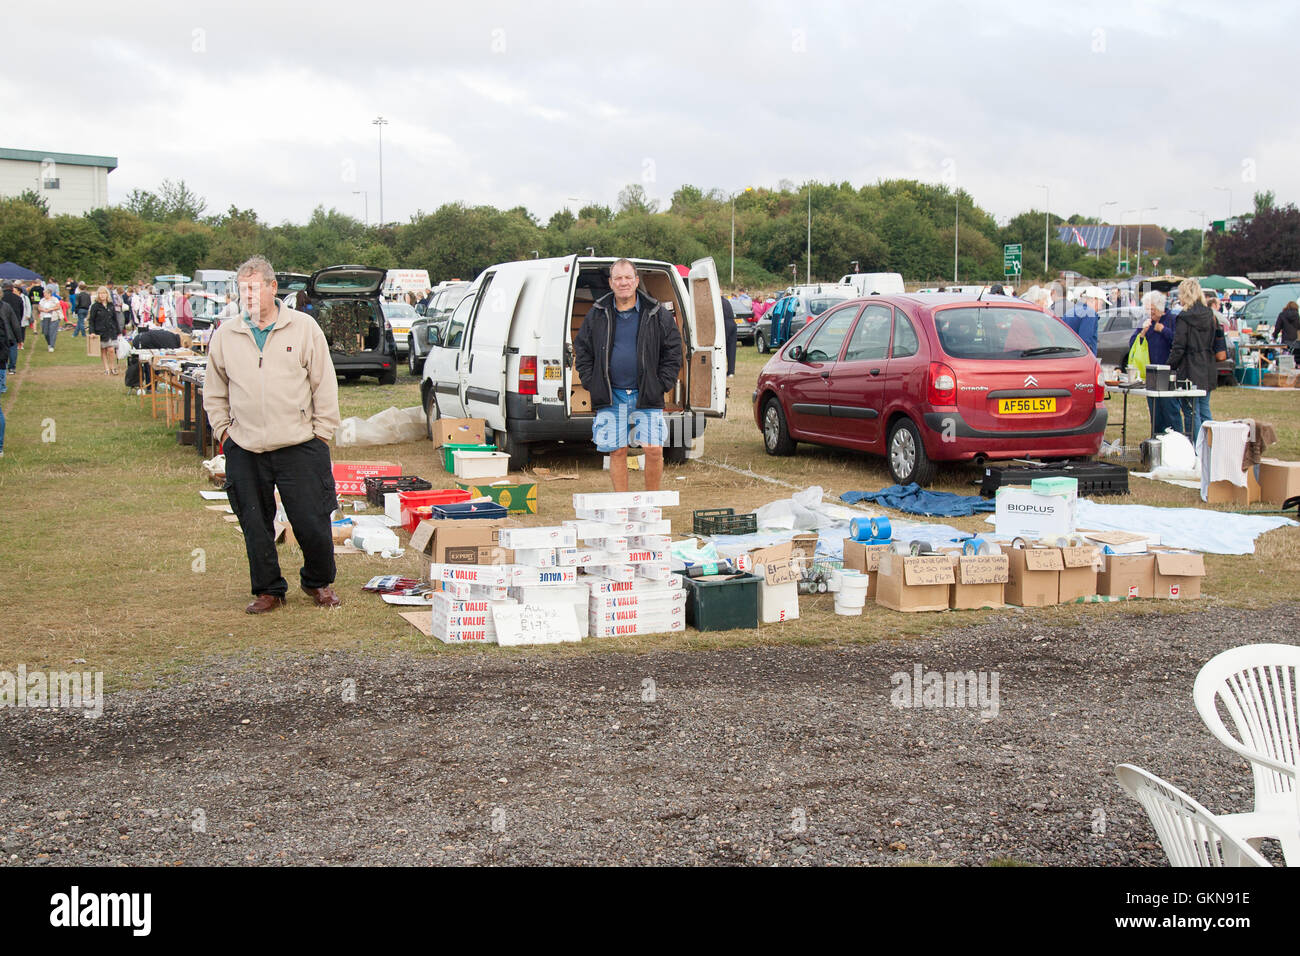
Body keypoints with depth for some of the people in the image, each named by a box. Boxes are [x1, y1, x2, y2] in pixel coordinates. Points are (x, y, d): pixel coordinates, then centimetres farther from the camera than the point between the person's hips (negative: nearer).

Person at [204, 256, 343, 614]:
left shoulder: (304, 327, 1)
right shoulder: (224, 336, 8)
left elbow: (324, 385, 3)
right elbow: (214, 393, 19)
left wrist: (321, 433, 0)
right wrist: (223, 432, 10)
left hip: (300, 447, -2)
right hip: (244, 450, 2)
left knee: (313, 523, 0)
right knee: (255, 526, 7)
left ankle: (318, 582, 23)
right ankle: (268, 590, 23)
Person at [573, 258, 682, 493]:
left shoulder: (657, 314, 2)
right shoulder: (597, 315, 5)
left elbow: (673, 350, 7)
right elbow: (582, 349, 13)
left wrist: (662, 385, -1)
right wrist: (592, 383, 4)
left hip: (647, 395, -1)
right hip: (611, 396, 1)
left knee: (654, 450, -8)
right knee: (617, 452, 4)